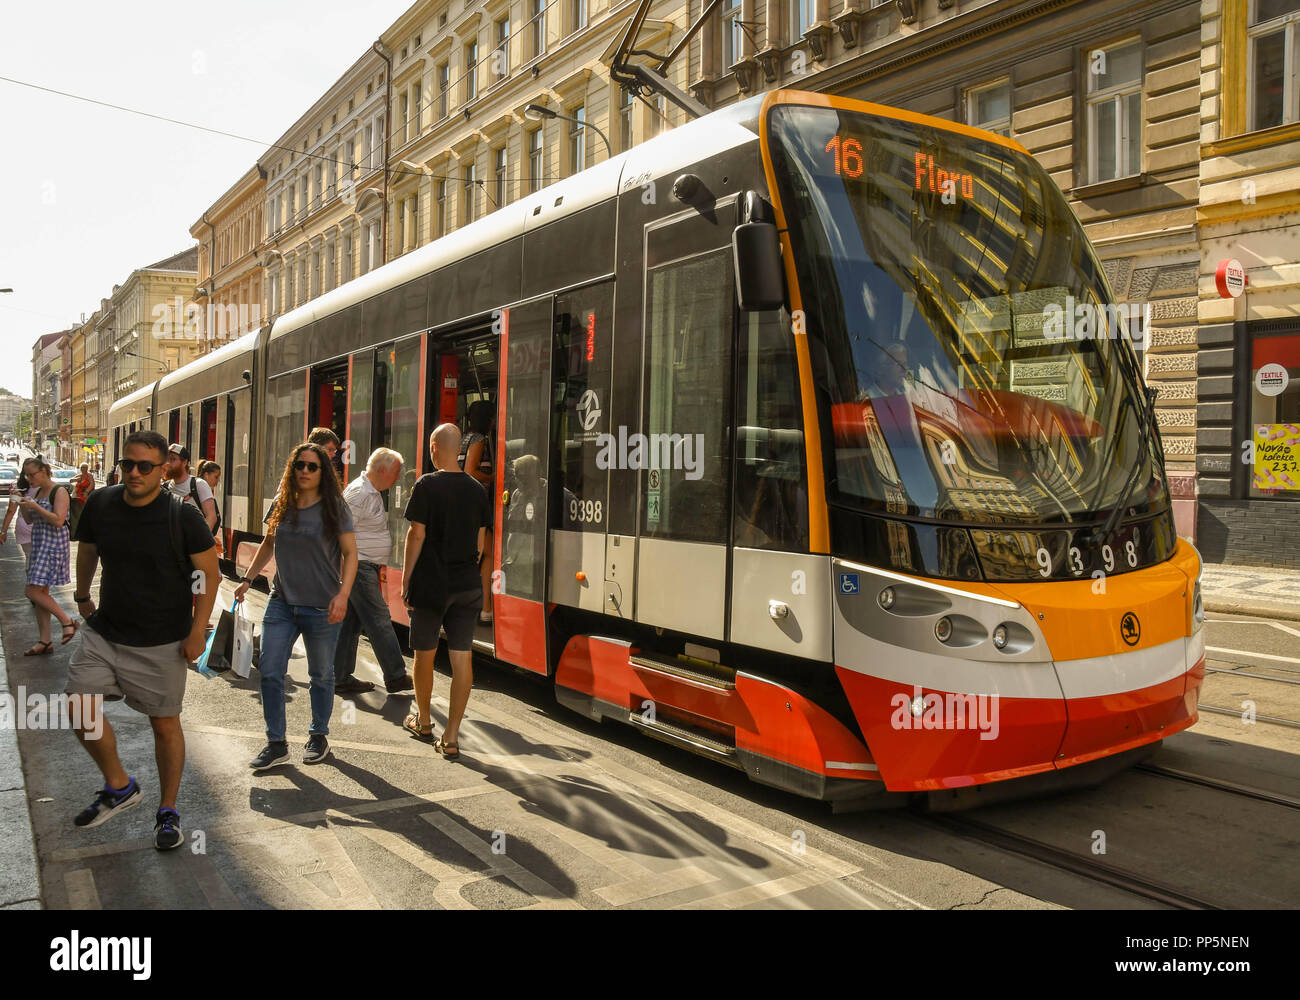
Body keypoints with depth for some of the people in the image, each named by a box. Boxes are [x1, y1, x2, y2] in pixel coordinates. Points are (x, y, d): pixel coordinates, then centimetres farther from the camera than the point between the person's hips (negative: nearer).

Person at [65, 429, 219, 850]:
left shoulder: (182, 515, -15)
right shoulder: (100, 504, -3)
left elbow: (210, 574, -9)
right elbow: (87, 552, 17)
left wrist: (198, 630, -13)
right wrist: (82, 598, 27)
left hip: (162, 642, -4)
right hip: (105, 631, 4)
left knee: (165, 723, 5)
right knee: (81, 706, -2)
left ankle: (167, 812, 23)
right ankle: (119, 787, 23)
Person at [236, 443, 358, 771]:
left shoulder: (334, 509, -7)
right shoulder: (282, 505, 6)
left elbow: (350, 553, -8)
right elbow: (268, 544, 20)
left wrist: (343, 594, -20)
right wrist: (247, 579, 13)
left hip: (321, 608, -4)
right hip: (281, 602, 4)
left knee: (321, 675, 10)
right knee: (269, 672, 0)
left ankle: (318, 736, 29)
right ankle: (276, 744, 12)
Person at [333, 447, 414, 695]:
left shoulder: (373, 493, 17)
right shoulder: (359, 493, -15)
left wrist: (378, 567, 22)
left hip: (367, 567, 10)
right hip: (359, 568, -10)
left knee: (350, 622, 11)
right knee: (379, 621, -5)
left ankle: (340, 678, 16)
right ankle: (396, 677, 1)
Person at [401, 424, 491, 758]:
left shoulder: (426, 486, -8)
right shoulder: (477, 489, 5)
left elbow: (417, 534, -10)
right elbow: (480, 541, 9)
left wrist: (406, 579, -3)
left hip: (431, 584, -3)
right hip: (467, 586, 4)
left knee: (425, 654, 14)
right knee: (462, 657, 3)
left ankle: (422, 721, 31)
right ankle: (451, 739, 4)